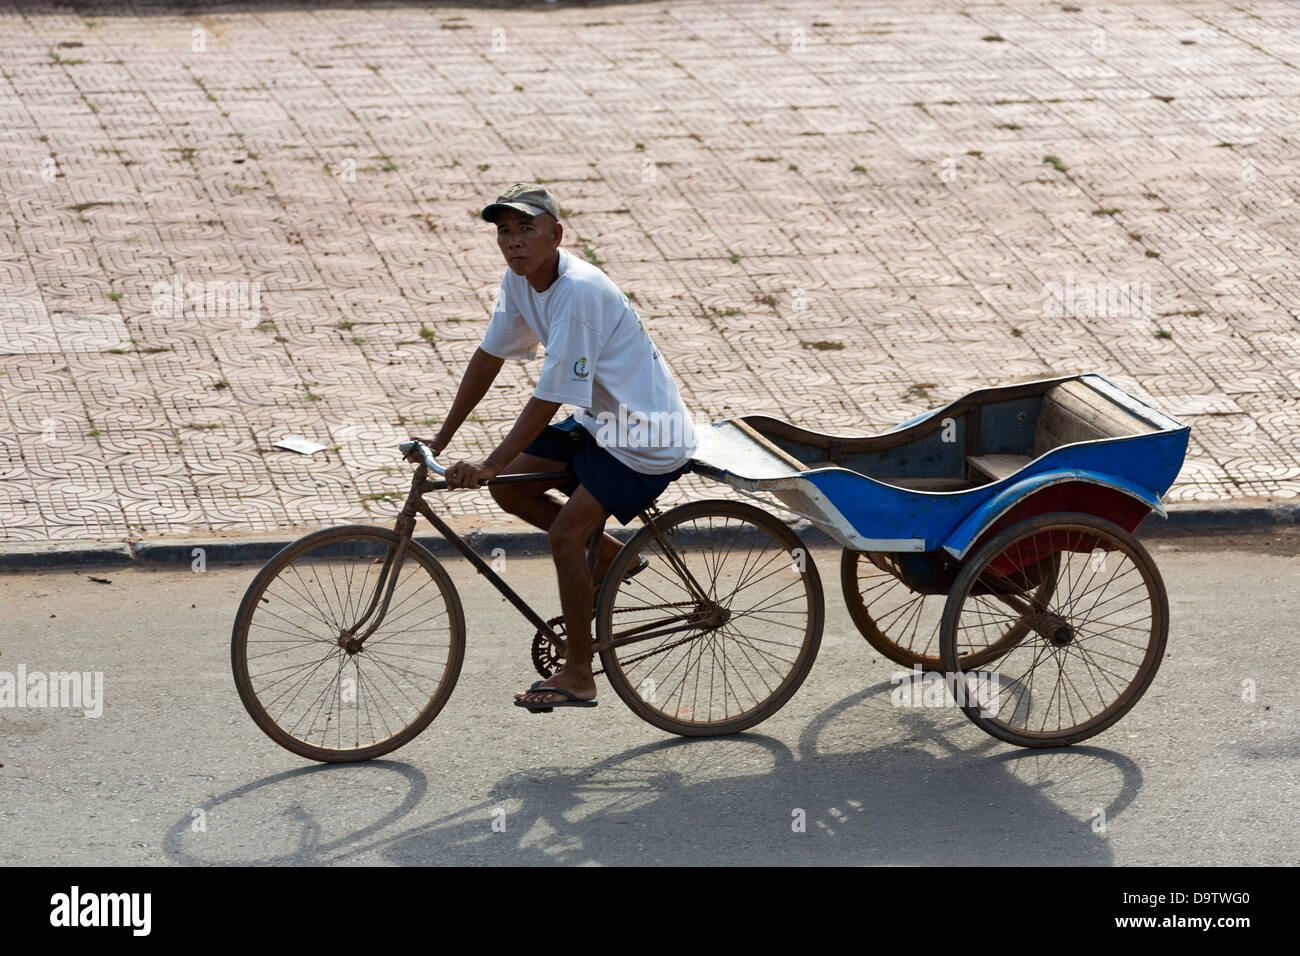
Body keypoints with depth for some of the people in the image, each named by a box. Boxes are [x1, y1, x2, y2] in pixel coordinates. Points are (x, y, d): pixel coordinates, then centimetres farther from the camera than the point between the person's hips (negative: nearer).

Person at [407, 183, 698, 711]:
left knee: (564, 534, -15)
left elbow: (549, 399, -29)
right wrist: (441, 439, 7)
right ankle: (611, 555, 23)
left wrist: (489, 466, -27)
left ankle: (578, 676, -4)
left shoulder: (579, 291, -29)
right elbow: (489, 356, 8)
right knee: (510, 489, 5)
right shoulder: (520, 280, -2)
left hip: (644, 436, -9)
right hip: (598, 420, 9)